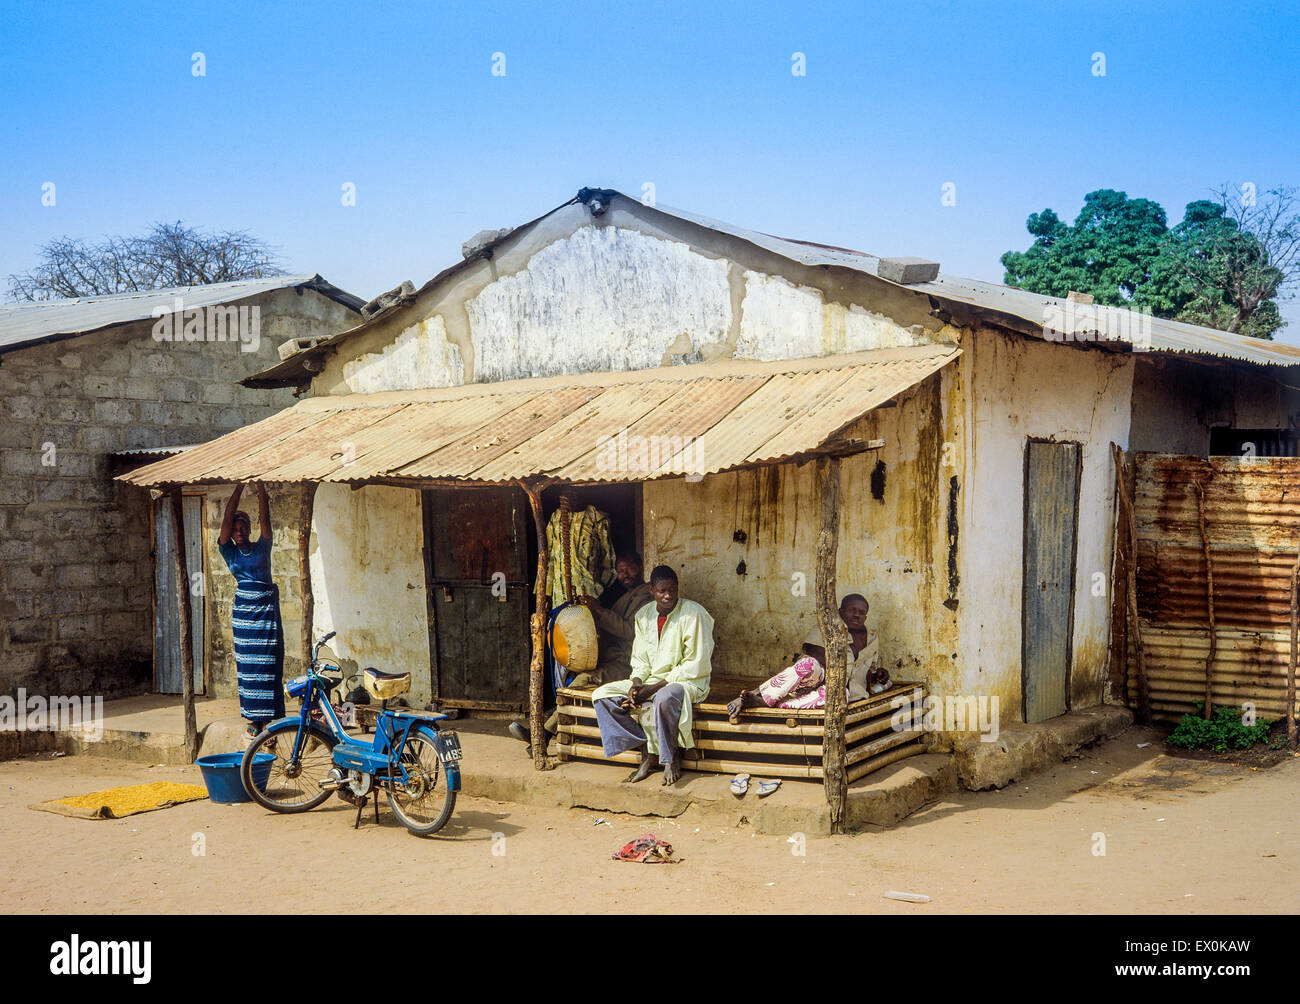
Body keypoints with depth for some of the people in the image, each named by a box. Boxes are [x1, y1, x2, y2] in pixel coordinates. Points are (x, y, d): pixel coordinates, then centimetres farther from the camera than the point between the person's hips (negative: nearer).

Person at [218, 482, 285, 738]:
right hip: (244, 612, 1)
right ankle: (254, 718, 7)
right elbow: (227, 518, 1)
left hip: (267, 609, -1)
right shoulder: (230, 552, 8)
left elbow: (264, 518, 1)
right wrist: (239, 487, -2)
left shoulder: (262, 548, 8)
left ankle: (269, 716, -1)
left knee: (269, 666, -3)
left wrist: (260, 487, -4)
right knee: (247, 666, 2)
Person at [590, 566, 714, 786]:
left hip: (688, 681, -7)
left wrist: (656, 686, -19)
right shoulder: (643, 615, 6)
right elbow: (640, 660, 11)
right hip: (651, 680, 7)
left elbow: (696, 665, -16)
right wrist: (636, 685, -13)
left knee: (665, 698, -41)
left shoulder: (693, 613, -14)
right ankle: (647, 753, -9)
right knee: (601, 695, -10)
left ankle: (672, 757, -15)